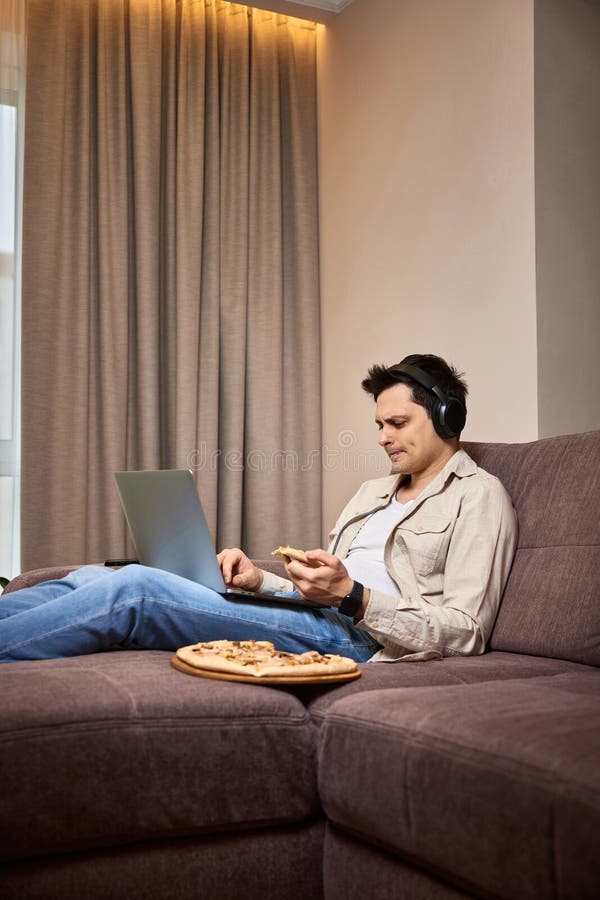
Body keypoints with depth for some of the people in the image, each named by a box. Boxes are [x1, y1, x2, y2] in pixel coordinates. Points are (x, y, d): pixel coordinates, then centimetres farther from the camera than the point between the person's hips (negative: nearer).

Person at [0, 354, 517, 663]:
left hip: (356, 635, -8)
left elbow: (464, 632, -8)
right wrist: (260, 580, 6)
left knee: (133, 588, -23)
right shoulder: (374, 492, 29)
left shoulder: (479, 496, 3)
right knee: (91, 580, -8)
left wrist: (352, 596, -19)